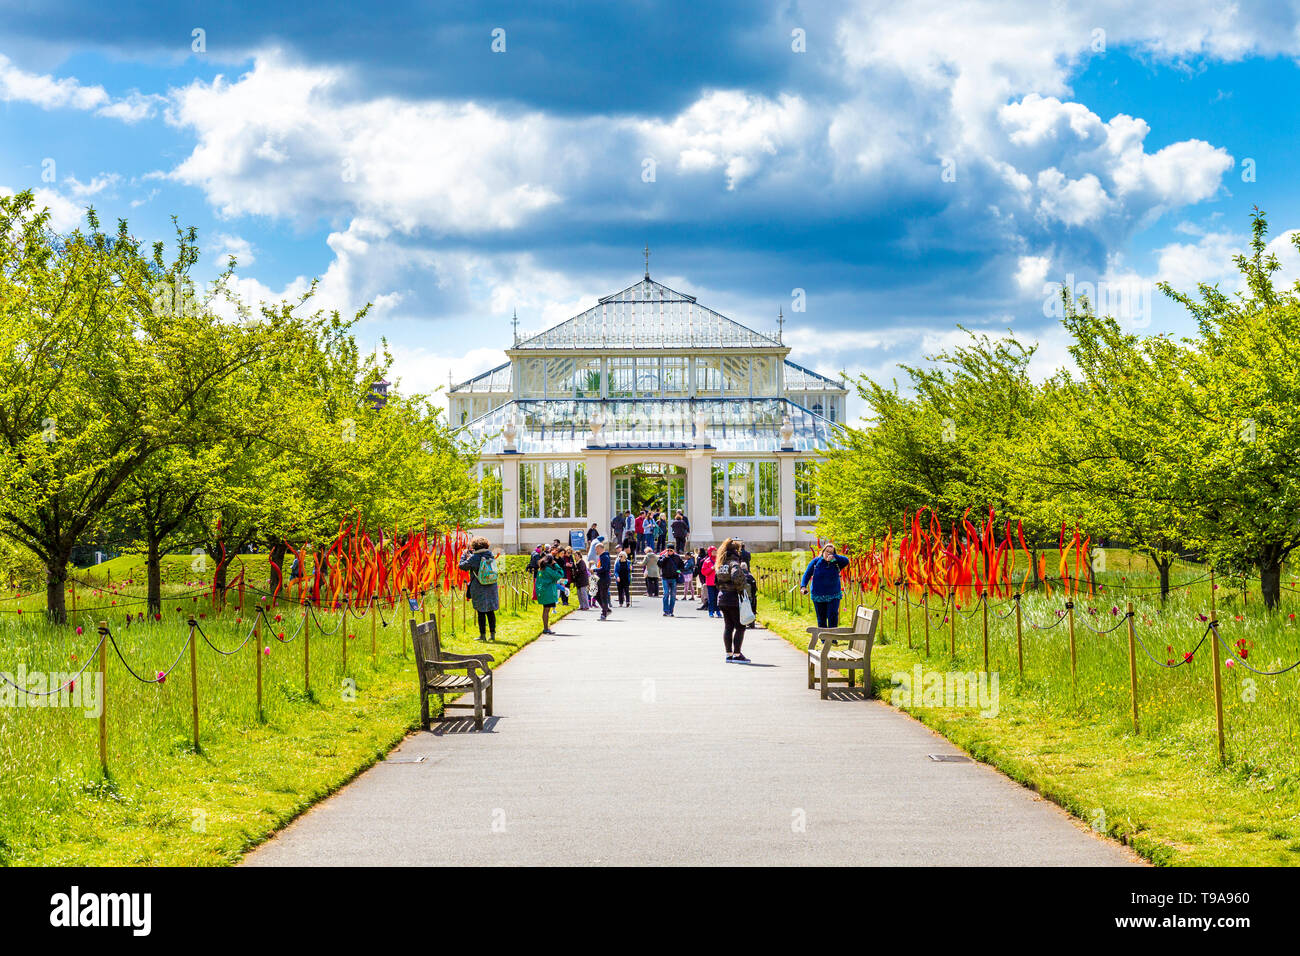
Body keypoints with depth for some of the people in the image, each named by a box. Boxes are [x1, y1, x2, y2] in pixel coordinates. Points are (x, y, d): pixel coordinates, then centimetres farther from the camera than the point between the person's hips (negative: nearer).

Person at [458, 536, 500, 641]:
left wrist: (464, 554, 12)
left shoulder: (474, 558, -14)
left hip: (478, 588, -4)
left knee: (481, 612, 3)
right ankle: (493, 634, 14)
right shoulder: (491, 555, 1)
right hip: (491, 588, 4)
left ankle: (483, 635, 7)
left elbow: (462, 566, -3)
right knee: (490, 611, 12)